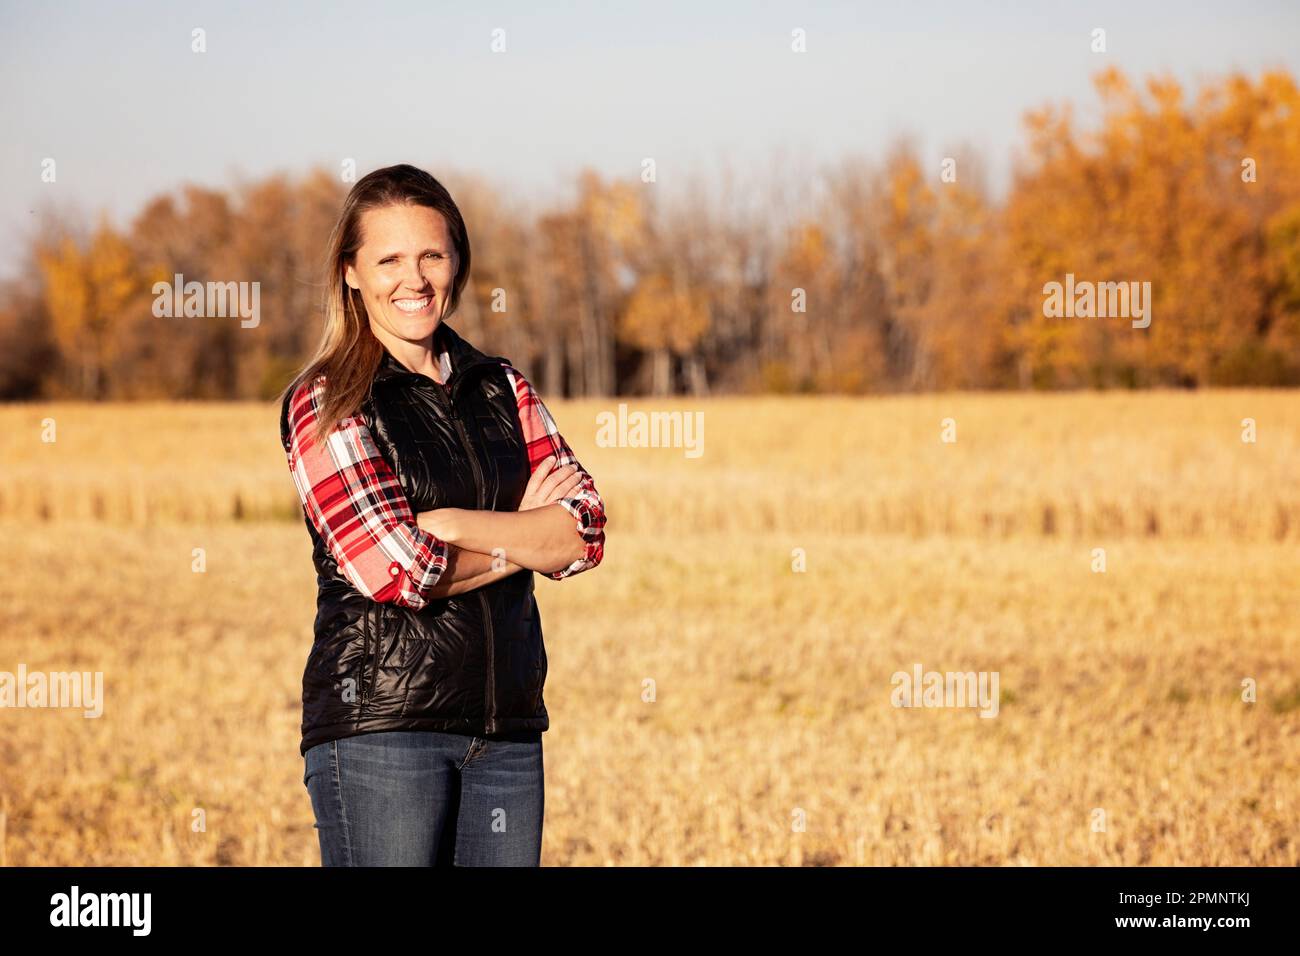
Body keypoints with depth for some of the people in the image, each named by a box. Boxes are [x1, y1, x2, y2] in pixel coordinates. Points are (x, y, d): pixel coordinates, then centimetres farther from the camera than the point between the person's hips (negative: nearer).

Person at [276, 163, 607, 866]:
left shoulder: (501, 387, 13)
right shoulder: (325, 403, -3)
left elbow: (583, 532, 1)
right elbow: (397, 571, -13)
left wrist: (453, 524, -12)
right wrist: (523, 534, 0)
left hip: (506, 727, 5)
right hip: (379, 724, -5)